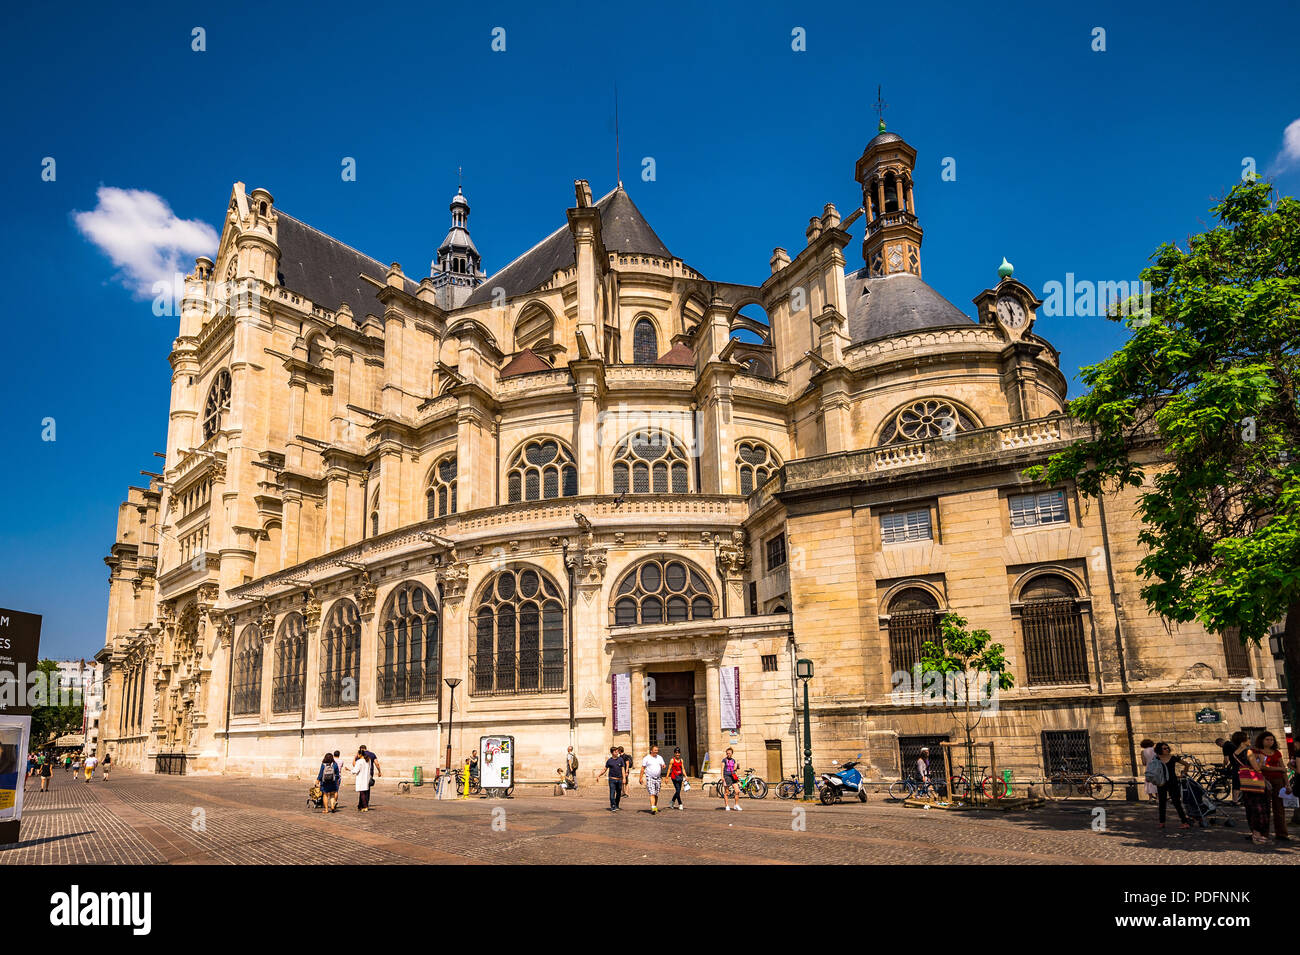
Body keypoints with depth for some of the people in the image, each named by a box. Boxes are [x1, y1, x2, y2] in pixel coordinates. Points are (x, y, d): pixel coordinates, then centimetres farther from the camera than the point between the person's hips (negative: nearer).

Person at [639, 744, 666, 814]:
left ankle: (655, 807, 18)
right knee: (652, 794, -15)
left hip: (658, 778, 4)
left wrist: (663, 766, -13)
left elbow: (663, 766, 12)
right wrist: (641, 778, -4)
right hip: (650, 778, -4)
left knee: (656, 794, 7)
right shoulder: (646, 758, -1)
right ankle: (653, 808, -22)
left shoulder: (660, 758, 11)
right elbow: (642, 768, 1)